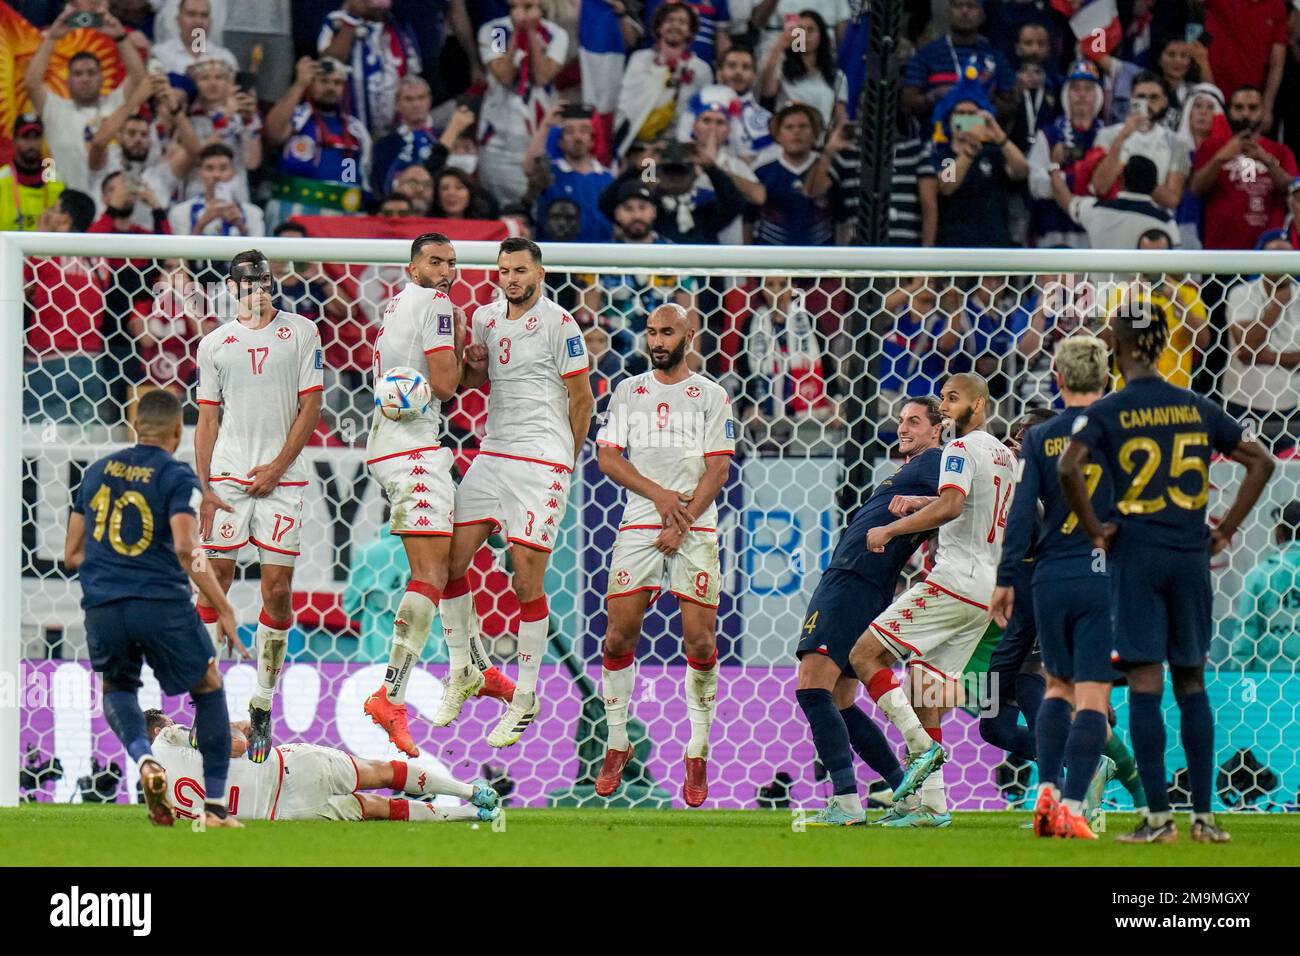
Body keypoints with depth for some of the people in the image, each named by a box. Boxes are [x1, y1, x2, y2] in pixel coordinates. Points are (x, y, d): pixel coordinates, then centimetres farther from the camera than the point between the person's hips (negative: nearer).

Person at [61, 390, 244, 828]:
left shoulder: (97, 471, 14)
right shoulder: (176, 476, -2)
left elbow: (72, 554, 18)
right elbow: (185, 548, -16)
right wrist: (222, 609, -12)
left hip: (102, 606, 3)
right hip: (162, 604, -3)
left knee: (117, 688, 29)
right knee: (209, 688, 19)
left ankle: (144, 758, -3)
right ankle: (214, 804, 13)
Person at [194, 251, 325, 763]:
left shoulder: (301, 333, 5)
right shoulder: (215, 344, 10)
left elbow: (310, 407, 2)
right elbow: (208, 420, 10)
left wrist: (277, 467, -7)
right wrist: (204, 489, 0)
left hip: (282, 477, -1)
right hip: (227, 477, 1)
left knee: (277, 591, -3)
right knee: (214, 584, -3)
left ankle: (262, 707, 5)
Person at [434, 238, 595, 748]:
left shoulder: (558, 323, -7)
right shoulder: (485, 318, 12)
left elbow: (582, 396, -2)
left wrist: (566, 459, 7)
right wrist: (473, 366, 4)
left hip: (541, 462, -6)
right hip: (491, 454, 6)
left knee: (527, 580, -6)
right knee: (449, 558, -1)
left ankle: (525, 698, 4)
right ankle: (462, 672, 15)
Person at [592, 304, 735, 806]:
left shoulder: (711, 396, 6)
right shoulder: (628, 391, 12)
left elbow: (718, 469, 0)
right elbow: (608, 457, 6)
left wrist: (683, 522, -11)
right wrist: (658, 494, -8)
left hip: (696, 527, -2)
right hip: (639, 524, 2)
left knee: (700, 638, -8)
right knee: (619, 636, -5)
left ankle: (698, 755, 2)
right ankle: (617, 745, 9)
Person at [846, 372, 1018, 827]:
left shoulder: (962, 448, -8)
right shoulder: (1004, 455, 20)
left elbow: (951, 505, -24)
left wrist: (890, 529, -20)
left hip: (954, 580, -9)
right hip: (986, 590, 9)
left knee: (865, 655, -8)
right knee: (925, 692, 9)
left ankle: (922, 747, -18)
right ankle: (930, 804, 3)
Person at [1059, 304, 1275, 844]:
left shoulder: (1106, 412, -5)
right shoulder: (1196, 408, 6)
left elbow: (1068, 467, -21)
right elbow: (1260, 461, 9)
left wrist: (1094, 531, -9)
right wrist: (1226, 531, 11)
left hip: (1135, 556, -3)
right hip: (1191, 557, 3)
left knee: (1145, 687, -3)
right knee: (1191, 685, 10)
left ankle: (1159, 817, -7)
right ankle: (1204, 816, 9)